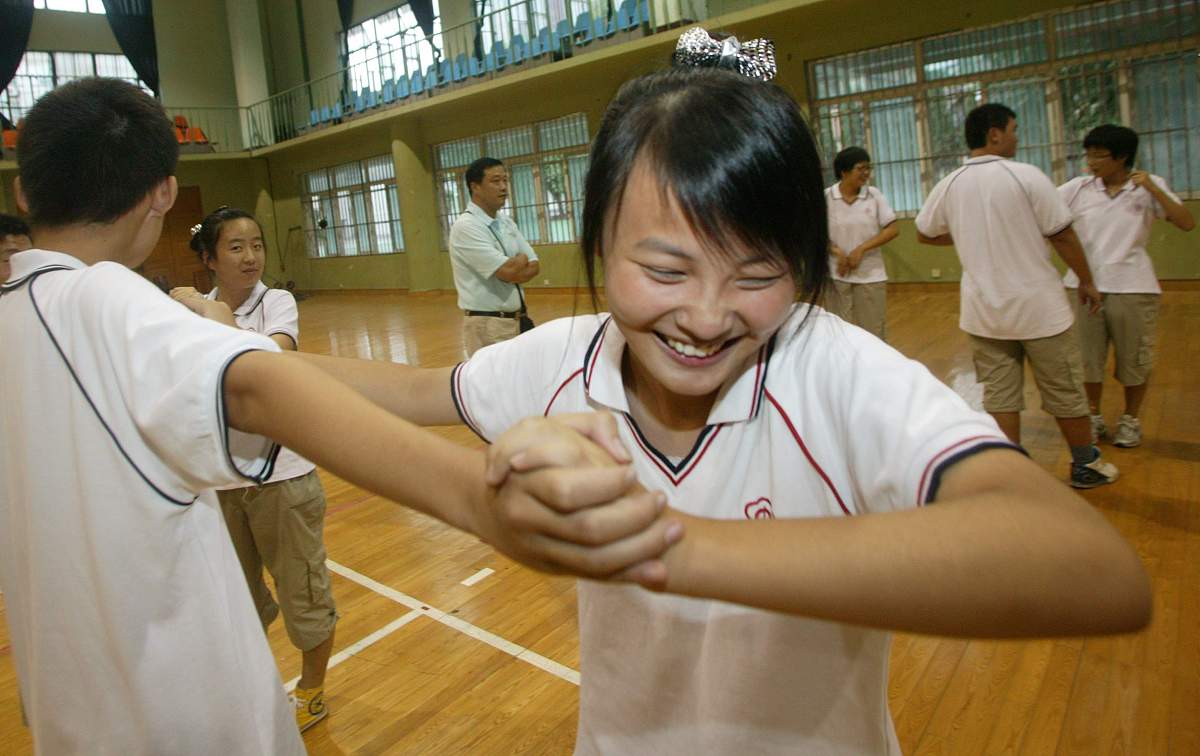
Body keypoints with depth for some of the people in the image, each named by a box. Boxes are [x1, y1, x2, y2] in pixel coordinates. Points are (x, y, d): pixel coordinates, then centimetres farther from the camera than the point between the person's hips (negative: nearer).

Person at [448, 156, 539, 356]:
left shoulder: (506, 223, 12)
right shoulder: (465, 226, -14)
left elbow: (534, 266, 8)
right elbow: (508, 271, -20)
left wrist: (513, 268, -11)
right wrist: (521, 259, 1)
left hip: (517, 320, 8)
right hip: (488, 325, -8)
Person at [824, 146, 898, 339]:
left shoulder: (875, 195, -2)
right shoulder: (826, 197, -4)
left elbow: (893, 230, -4)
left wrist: (861, 249, -14)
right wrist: (837, 252, -14)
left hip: (871, 275, 0)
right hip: (837, 276, 0)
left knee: (873, 330, 6)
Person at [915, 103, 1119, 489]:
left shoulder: (949, 185, -1)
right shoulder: (1026, 176, -13)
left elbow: (924, 234, 13)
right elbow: (1063, 236, -9)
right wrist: (1087, 281, 5)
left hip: (983, 311, 4)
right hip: (1039, 307, -3)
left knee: (999, 395, 9)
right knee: (1066, 392, 13)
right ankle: (1087, 465, 29)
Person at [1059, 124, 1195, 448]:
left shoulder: (1149, 186, -1)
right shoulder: (1079, 188, -1)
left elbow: (1187, 223, -7)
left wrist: (1153, 189, -15)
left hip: (1132, 287, -1)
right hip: (1087, 286, 1)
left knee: (1134, 359, 10)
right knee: (1089, 358, 10)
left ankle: (1131, 420, 29)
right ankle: (1094, 417, 28)